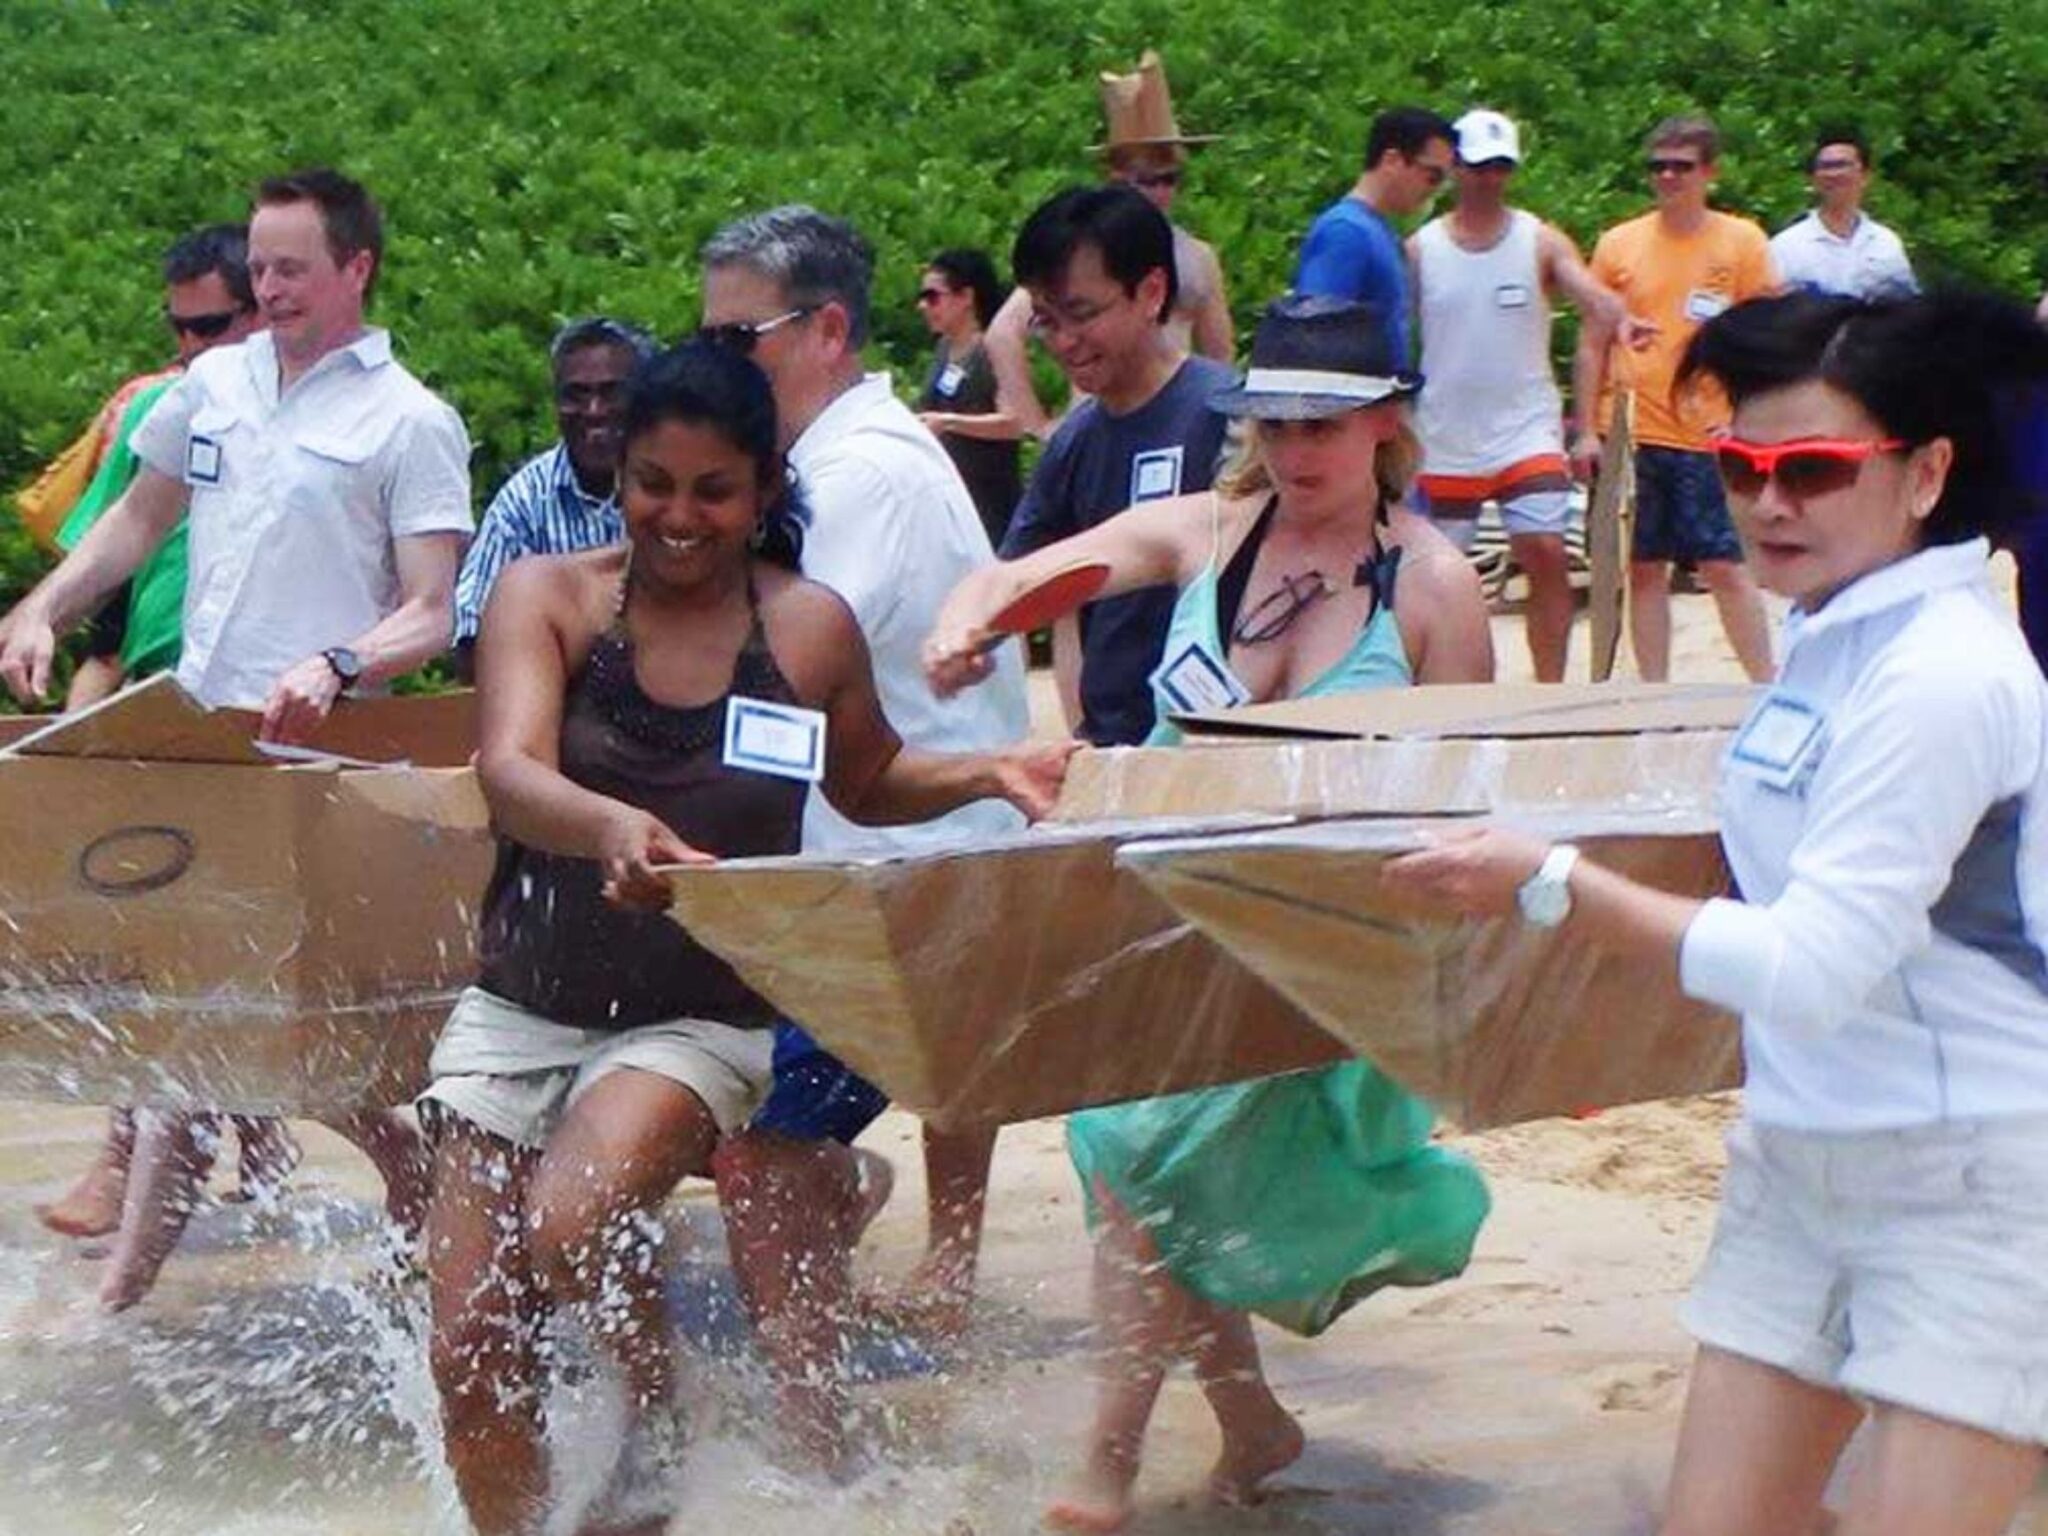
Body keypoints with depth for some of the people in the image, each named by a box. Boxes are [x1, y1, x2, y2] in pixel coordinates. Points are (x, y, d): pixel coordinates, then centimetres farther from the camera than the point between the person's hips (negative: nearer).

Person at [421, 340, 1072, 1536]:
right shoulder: (548, 597, -5)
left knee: (570, 1223, -29)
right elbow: (510, 772, -23)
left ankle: (662, 1421, 0)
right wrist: (612, 828, -43)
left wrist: (988, 775, 1)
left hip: (702, 1019, -1)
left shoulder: (809, 629, -1)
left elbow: (867, 784, 19)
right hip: (523, 1006, 2)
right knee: (473, 1350, 1)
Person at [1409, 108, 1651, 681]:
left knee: (1547, 556, -13)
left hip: (1527, 434, -1)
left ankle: (1551, 690, -8)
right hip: (1444, 441, 1)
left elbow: (1588, 289, -17)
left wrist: (1621, 319, -39)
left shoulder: (1541, 241, 0)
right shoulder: (1421, 248, 4)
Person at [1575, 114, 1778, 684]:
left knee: (1726, 567, -4)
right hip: (1633, 435, 2)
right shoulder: (1618, 244, 7)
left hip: (1711, 438, -2)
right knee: (1644, 570, 6)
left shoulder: (1742, 241, 2)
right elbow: (1592, 345, 10)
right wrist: (1587, 431, 4)